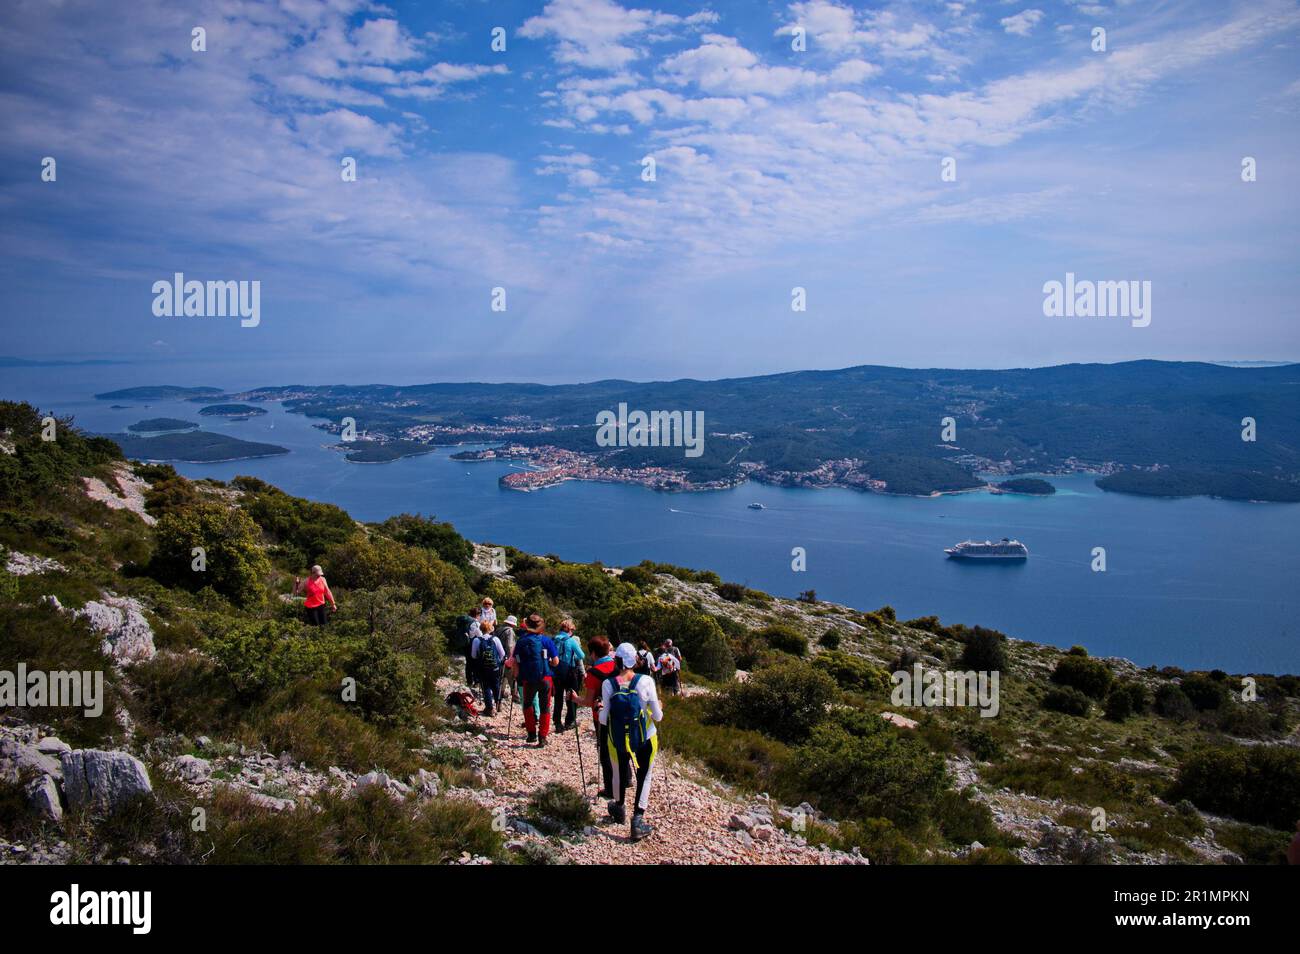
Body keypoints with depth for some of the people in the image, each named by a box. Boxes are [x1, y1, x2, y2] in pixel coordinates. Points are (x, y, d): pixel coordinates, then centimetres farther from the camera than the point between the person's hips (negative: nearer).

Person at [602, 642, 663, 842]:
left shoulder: (608, 684, -13)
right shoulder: (646, 681, -16)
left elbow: (603, 719, -7)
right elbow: (657, 716, -9)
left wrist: (601, 711, 14)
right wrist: (659, 709, 13)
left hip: (617, 739, 2)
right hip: (646, 739, -1)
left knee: (619, 774, 24)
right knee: (645, 777, 15)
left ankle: (619, 809, 47)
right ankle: (638, 820, 7)